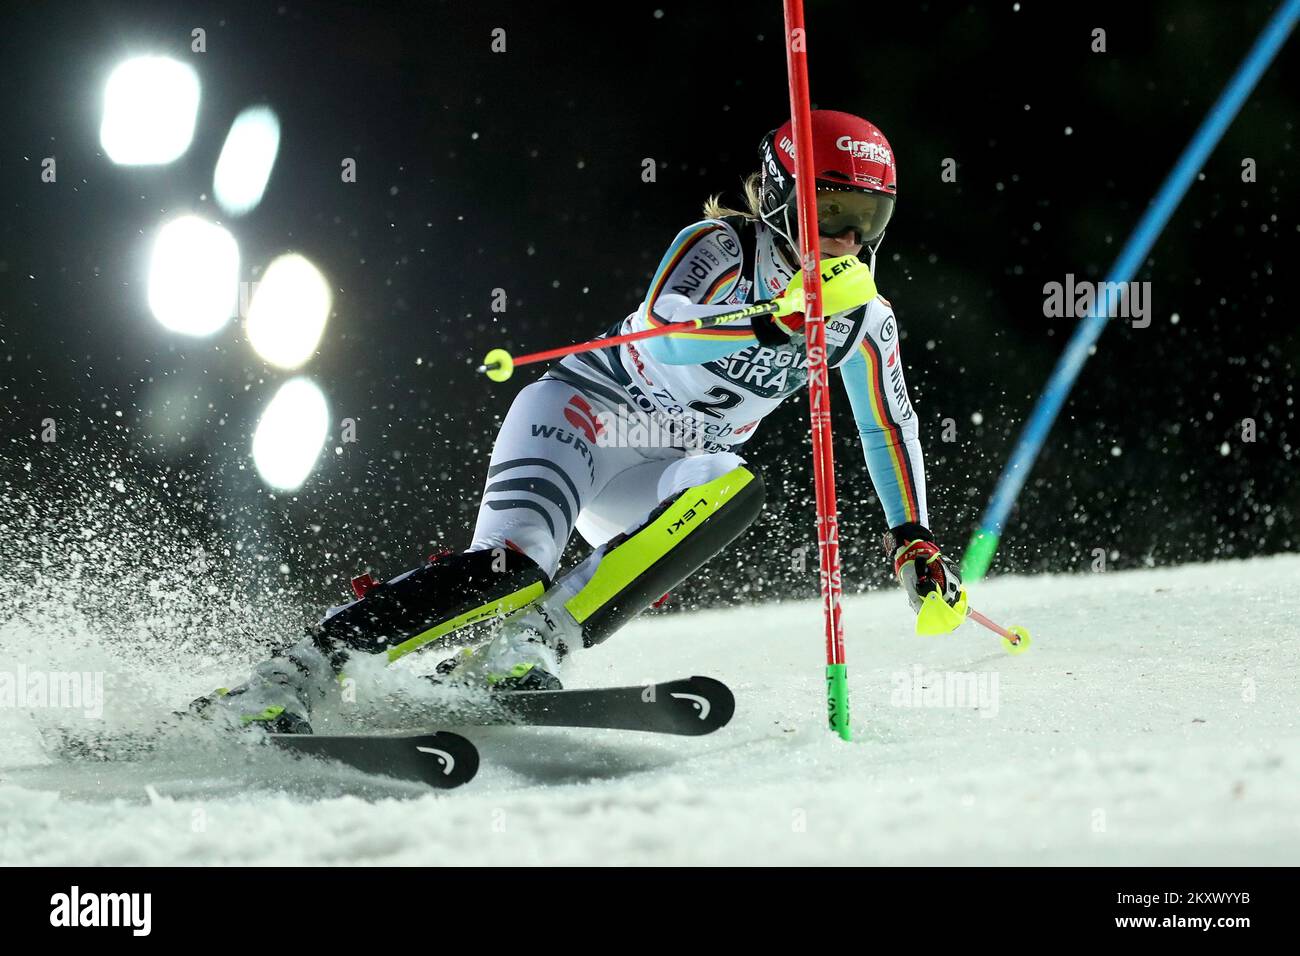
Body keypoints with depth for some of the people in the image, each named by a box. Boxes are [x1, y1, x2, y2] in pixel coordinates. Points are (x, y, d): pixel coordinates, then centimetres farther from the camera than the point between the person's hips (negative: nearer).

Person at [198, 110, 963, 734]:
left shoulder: (867, 318, 1)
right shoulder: (720, 247, -18)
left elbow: (891, 423, 16)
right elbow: (659, 336, -37)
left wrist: (915, 538, 8)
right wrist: (773, 320, -52)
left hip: (648, 478, 6)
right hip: (584, 412, -6)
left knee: (735, 490, -30)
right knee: (511, 567, -31)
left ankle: (530, 645, -35)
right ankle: (288, 677, -27)